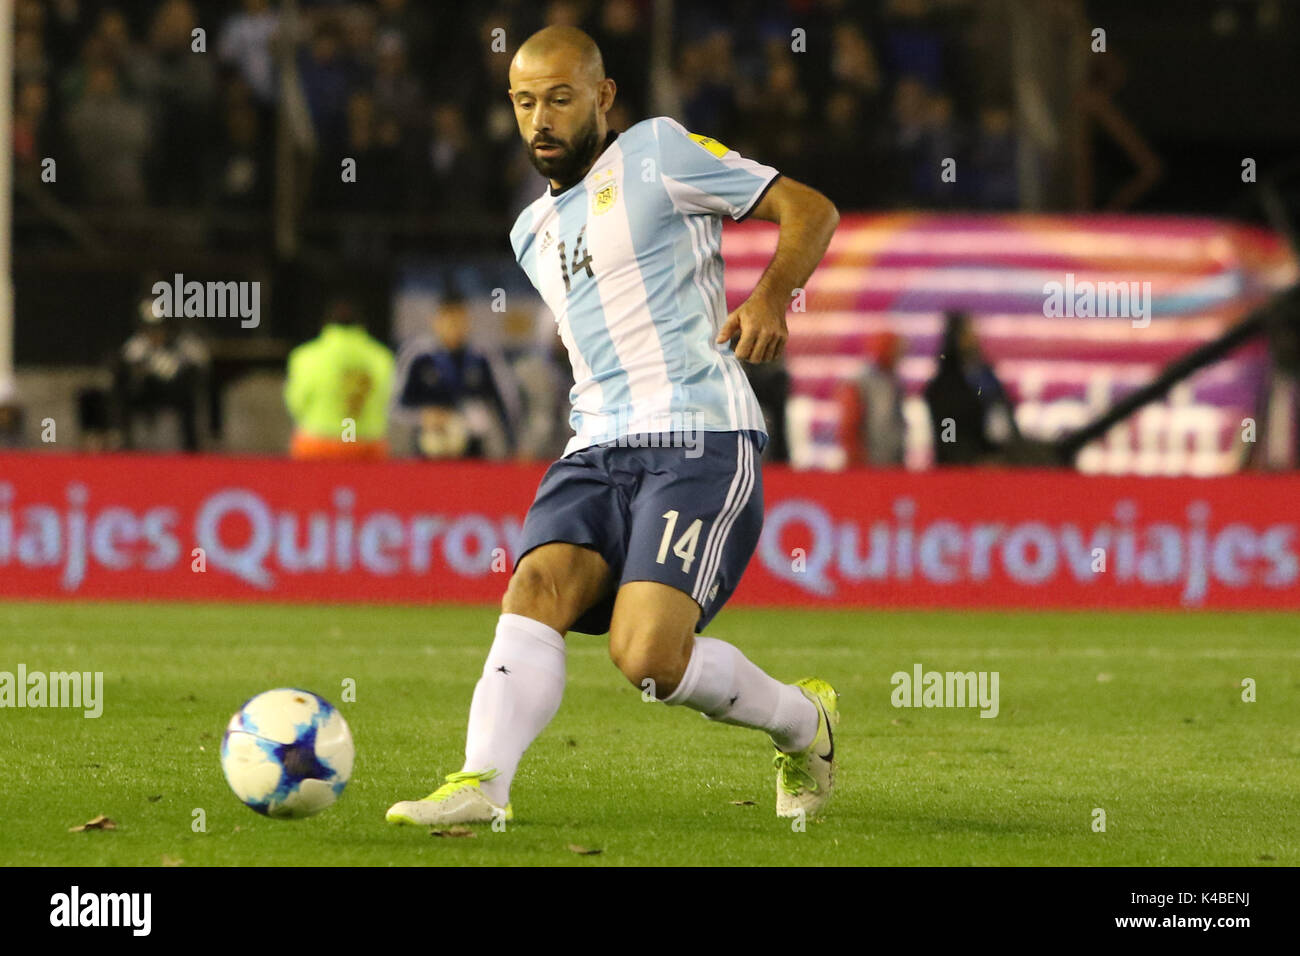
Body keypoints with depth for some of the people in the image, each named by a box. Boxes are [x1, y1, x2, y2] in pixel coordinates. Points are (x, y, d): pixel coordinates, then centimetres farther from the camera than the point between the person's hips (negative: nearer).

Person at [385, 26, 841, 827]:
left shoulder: (656, 153, 3)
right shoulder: (533, 233, 23)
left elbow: (810, 210, 0)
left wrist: (772, 297, -17)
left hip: (701, 439, -6)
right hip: (598, 450, 6)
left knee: (648, 656, -21)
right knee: (538, 586, -24)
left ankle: (805, 722, 6)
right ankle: (483, 784, -37)